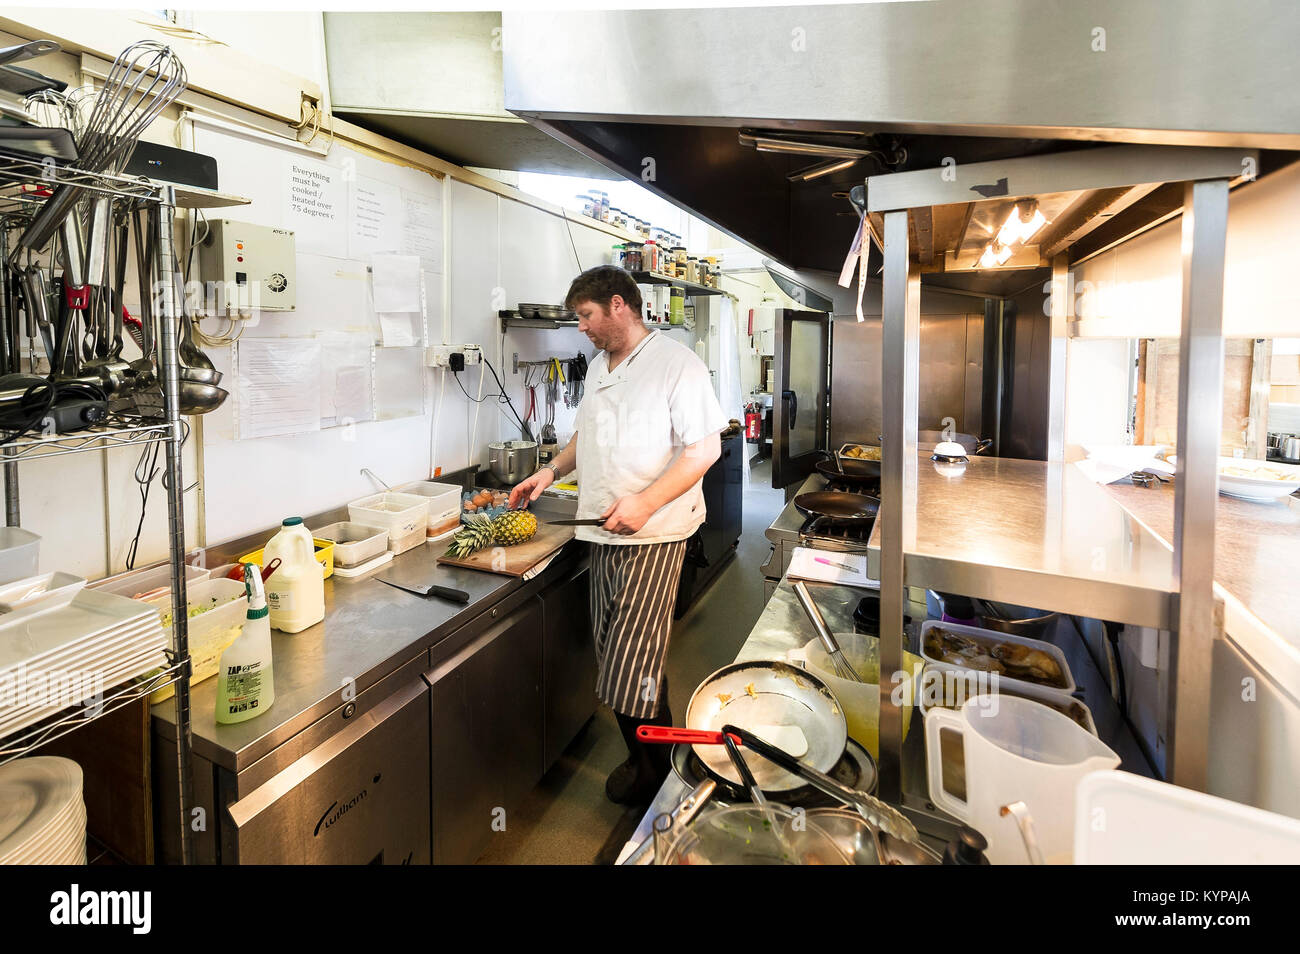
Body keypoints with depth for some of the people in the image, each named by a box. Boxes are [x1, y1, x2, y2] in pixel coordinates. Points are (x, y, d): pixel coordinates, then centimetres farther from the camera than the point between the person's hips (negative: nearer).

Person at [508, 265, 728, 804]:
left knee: (632, 664, -2)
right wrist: (551, 471, 14)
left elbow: (704, 448, -17)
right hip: (605, 534, 8)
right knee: (613, 654, 13)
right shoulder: (599, 367, 16)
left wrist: (644, 503, -23)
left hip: (652, 536, -8)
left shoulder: (676, 364, -11)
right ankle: (645, 756, 31)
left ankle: (650, 772, 20)